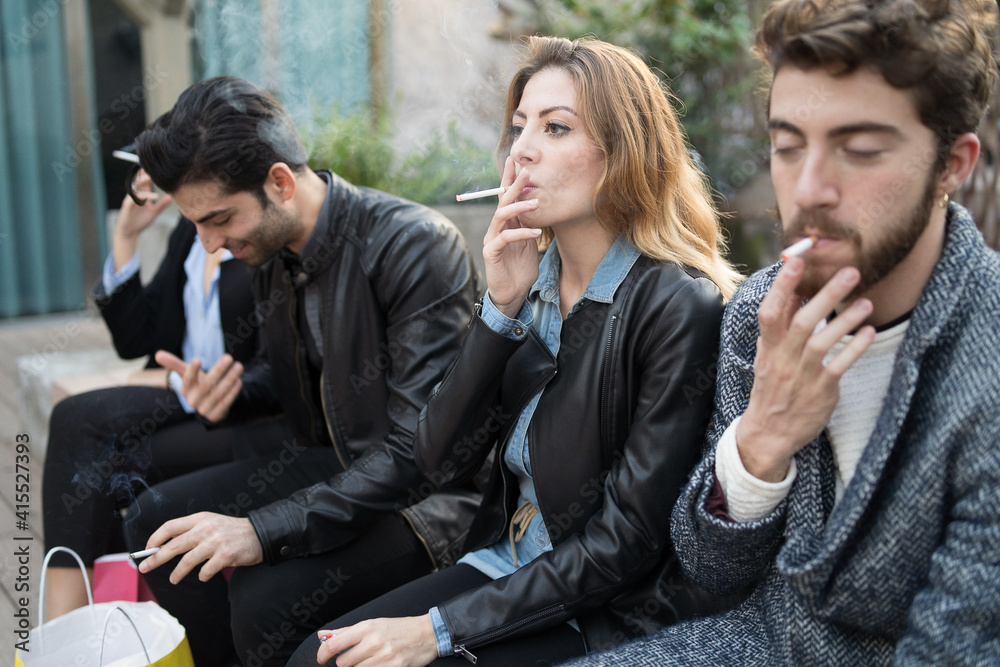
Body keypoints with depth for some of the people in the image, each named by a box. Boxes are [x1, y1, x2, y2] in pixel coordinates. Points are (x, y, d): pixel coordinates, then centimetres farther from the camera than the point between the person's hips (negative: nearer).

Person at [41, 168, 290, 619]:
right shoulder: (190, 230, 12)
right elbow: (137, 339, 11)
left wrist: (177, 379, -8)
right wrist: (125, 238, 3)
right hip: (184, 398, 7)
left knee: (107, 473, -21)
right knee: (76, 418, -18)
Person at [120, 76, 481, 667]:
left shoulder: (416, 245, -25)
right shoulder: (271, 249, 2)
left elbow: (421, 446, -28)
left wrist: (264, 530, -31)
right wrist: (230, 395, -5)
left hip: (435, 491, -8)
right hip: (340, 462, 8)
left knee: (267, 597, -28)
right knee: (155, 519, 2)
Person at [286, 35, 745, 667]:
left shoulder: (680, 306, -19)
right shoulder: (528, 280, 1)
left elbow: (627, 540, -19)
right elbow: (444, 462, -3)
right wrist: (501, 305, -15)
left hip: (621, 615, -6)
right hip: (506, 562, 6)